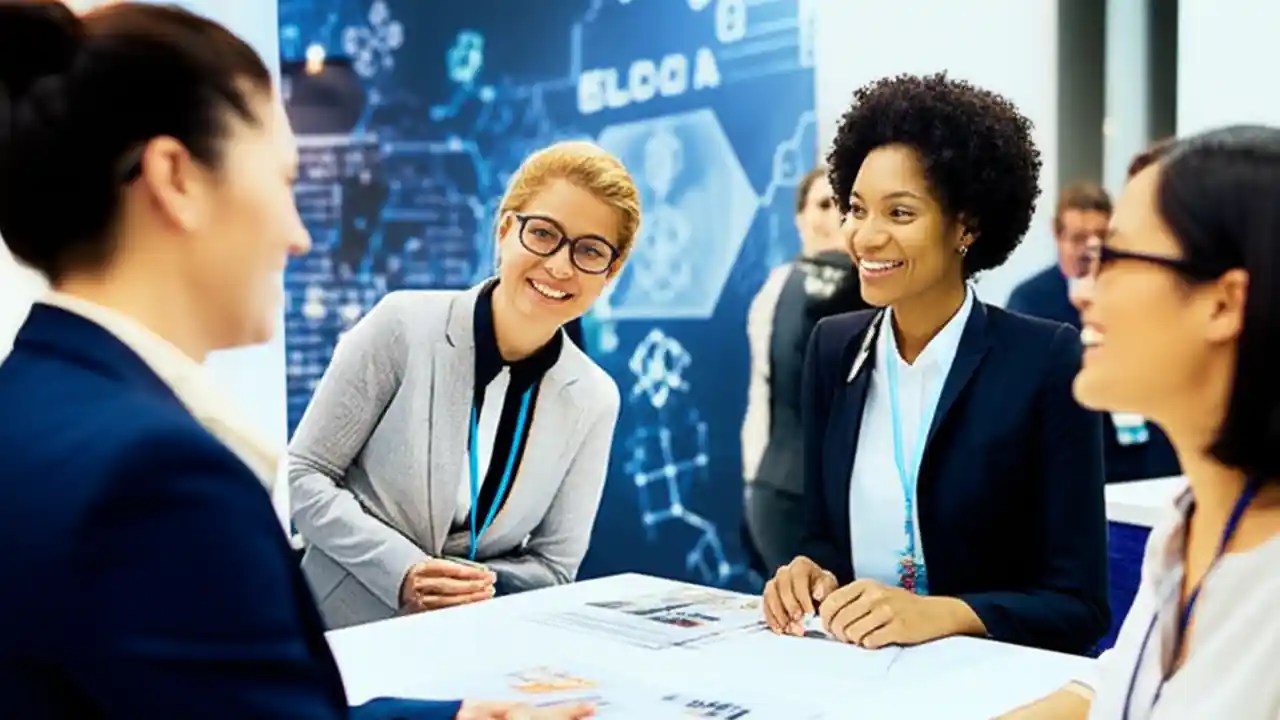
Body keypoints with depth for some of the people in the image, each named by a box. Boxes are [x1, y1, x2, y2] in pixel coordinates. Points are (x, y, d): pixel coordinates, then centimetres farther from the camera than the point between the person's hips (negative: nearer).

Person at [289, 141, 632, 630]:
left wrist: (484, 586, -16)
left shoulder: (594, 400, -1)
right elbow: (302, 476, -6)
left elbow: (554, 564, 4)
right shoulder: (404, 325, -9)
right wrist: (401, 570, -17)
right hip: (343, 629, -1)